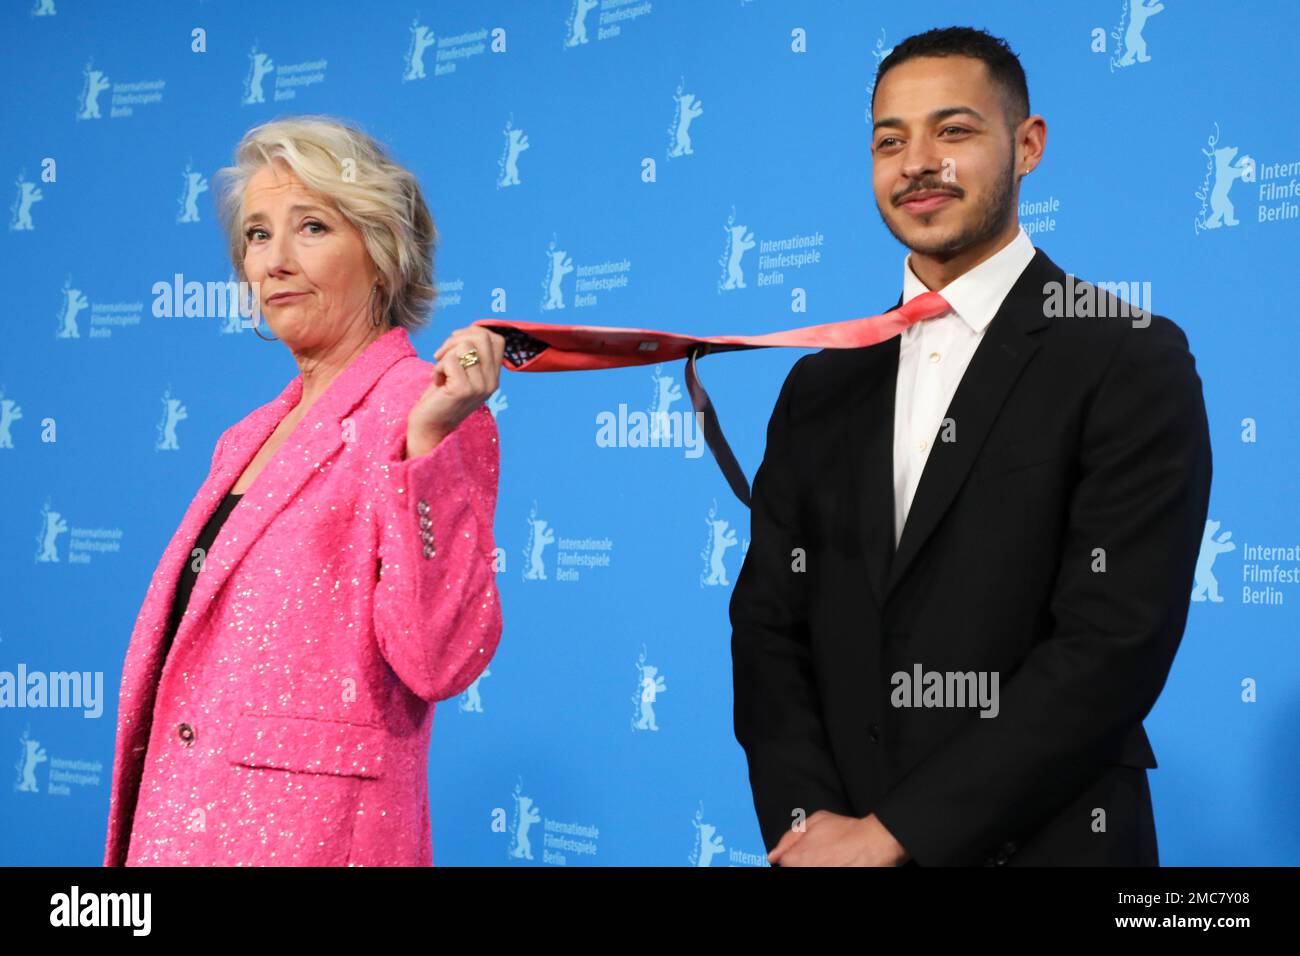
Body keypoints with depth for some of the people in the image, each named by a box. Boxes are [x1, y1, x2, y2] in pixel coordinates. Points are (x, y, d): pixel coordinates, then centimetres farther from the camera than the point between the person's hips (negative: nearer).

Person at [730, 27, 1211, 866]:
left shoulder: (1131, 361, -8)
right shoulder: (822, 386, 8)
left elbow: (1117, 642, -16)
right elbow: (769, 623, 6)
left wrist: (893, 831, -17)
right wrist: (808, 821, -10)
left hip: (1044, 843, -4)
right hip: (841, 847, 4)